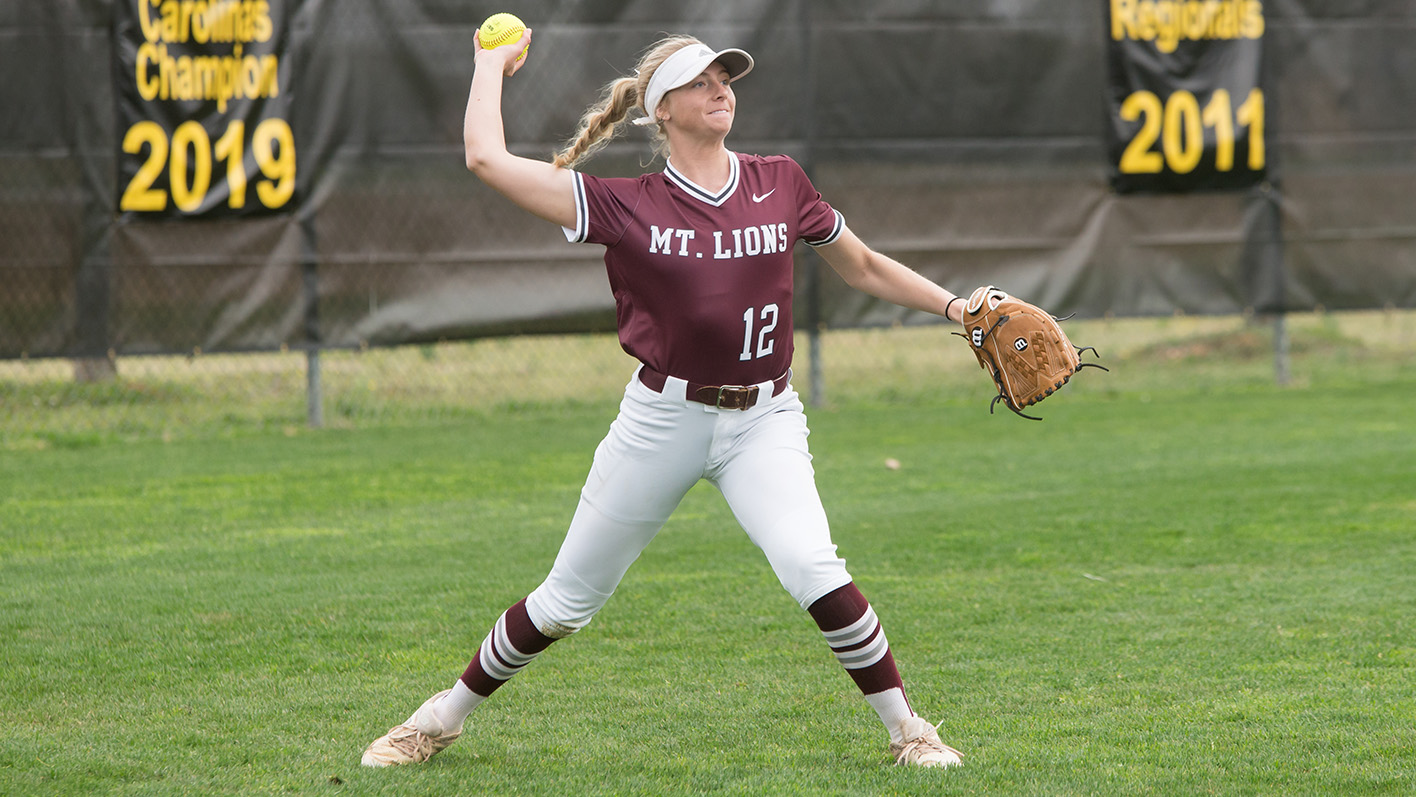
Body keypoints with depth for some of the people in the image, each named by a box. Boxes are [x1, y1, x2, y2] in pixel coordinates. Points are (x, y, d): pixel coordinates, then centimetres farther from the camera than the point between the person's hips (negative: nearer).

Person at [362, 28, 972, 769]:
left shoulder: (781, 184, 2)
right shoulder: (628, 206, -6)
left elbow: (864, 268, 14)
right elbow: (487, 158, -10)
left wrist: (954, 305, 3)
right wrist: (493, 62, 5)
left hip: (763, 421, 1)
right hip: (663, 421, 0)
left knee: (812, 569, -24)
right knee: (567, 598, 7)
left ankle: (907, 729, -9)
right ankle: (445, 716, 29)